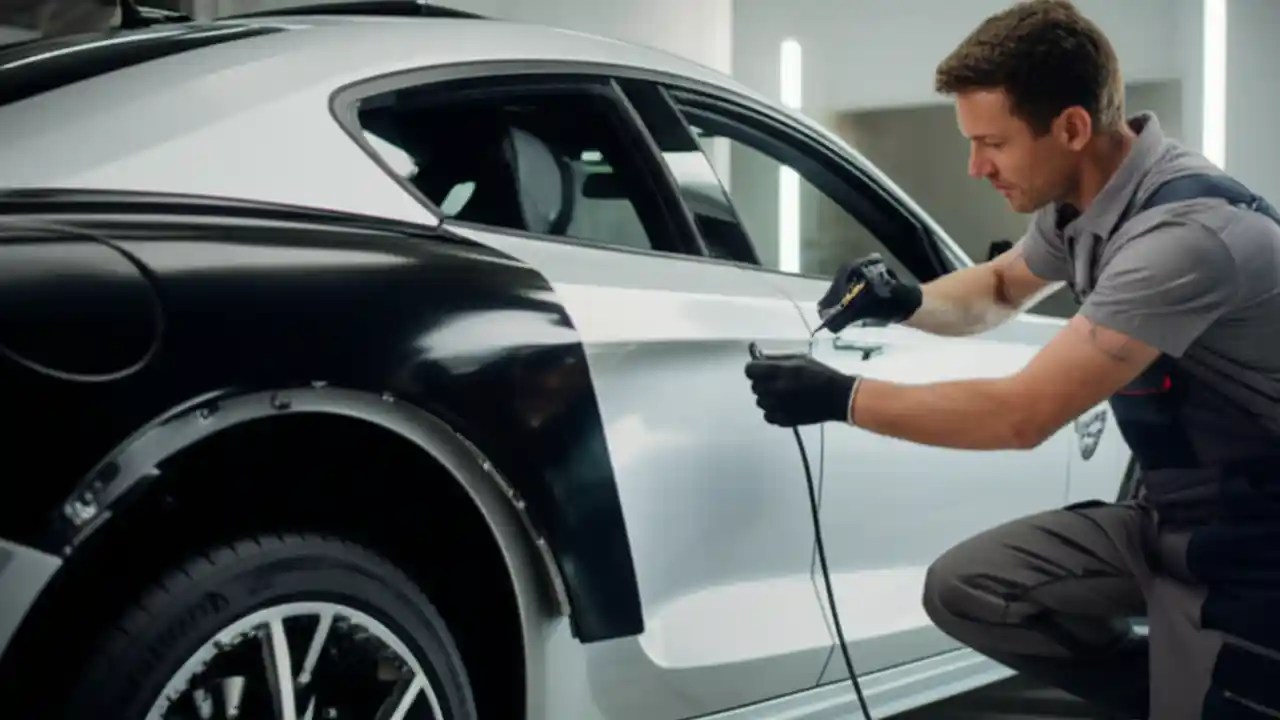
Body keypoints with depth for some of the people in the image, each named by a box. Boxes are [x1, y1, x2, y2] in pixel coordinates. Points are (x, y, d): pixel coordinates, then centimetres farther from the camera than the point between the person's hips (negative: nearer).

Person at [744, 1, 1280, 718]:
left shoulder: (1186, 230, -30)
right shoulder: (1080, 196, -1)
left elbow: (1023, 415, -29)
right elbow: (999, 289, 20)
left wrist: (841, 398, -21)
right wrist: (904, 301, -2)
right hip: (1168, 515, 8)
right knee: (963, 589, -1)